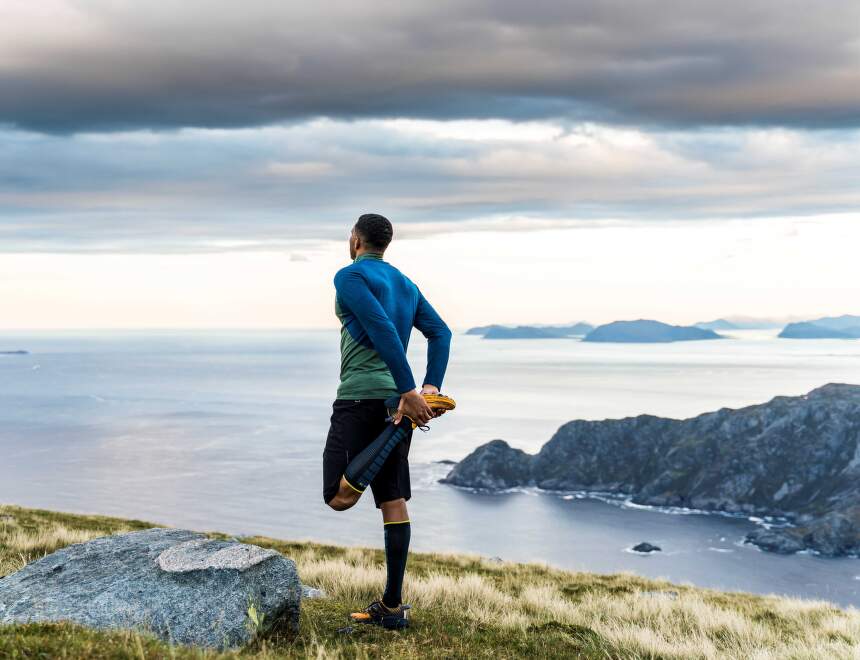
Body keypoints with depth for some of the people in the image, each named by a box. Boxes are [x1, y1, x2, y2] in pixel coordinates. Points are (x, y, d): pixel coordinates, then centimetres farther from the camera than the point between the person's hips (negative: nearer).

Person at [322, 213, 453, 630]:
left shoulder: (350, 276, -5)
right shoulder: (406, 285, 19)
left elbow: (383, 330, -18)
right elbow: (440, 332, 10)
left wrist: (409, 392, -22)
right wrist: (432, 387, -1)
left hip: (361, 397, -7)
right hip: (397, 398, 8)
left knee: (339, 498, -6)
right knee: (393, 502, 7)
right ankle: (392, 607, 10)